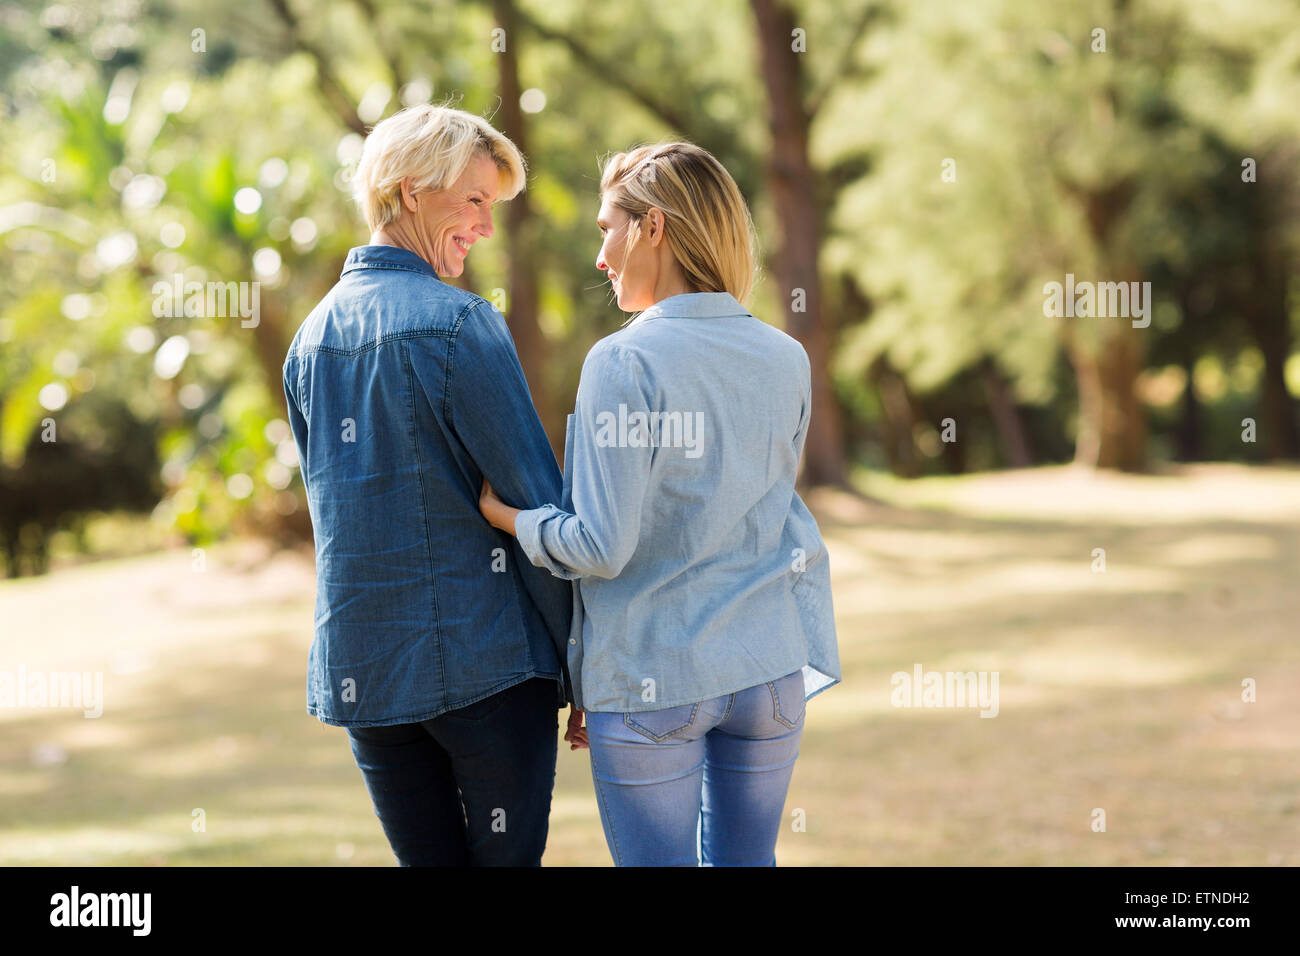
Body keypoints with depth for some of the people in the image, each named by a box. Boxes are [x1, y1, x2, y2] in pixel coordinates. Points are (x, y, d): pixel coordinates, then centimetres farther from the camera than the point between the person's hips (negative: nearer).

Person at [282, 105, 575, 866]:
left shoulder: (311, 337, 11)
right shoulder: (458, 324, -12)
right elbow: (535, 497, -12)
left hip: (359, 670, 6)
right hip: (483, 661, -6)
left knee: (426, 859, 12)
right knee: (506, 857, 3)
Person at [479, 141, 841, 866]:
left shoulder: (624, 363, -15)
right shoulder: (786, 360, 3)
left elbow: (602, 547, -18)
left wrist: (504, 514, 0)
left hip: (650, 680, -5)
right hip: (768, 669, 5)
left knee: (656, 862, 6)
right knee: (745, 861, 16)